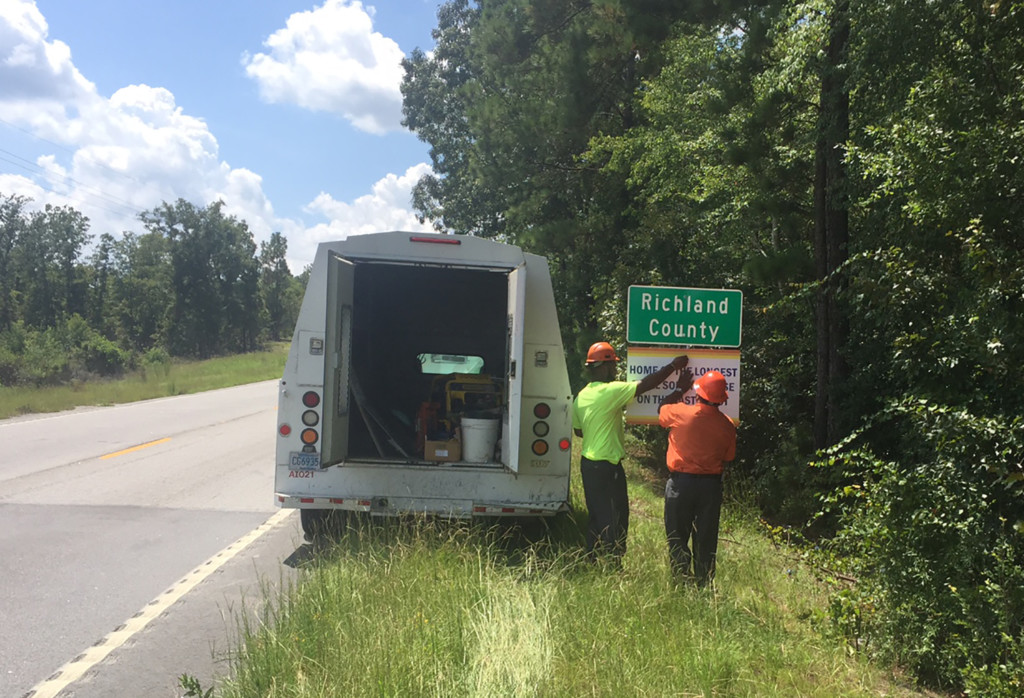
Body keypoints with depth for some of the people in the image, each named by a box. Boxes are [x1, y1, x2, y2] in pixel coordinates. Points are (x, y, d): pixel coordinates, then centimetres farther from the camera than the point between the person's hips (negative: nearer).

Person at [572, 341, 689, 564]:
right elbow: (646, 384, -18)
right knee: (616, 518, 2)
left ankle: (590, 561, 25)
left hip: (588, 462, 9)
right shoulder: (611, 391, -17)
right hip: (607, 465, -9)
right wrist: (673, 365, -9)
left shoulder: (581, 397, 7)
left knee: (596, 516, 18)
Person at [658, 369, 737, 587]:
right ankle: (704, 584, 19)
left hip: (681, 481, -2)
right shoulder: (727, 425, -7)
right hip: (711, 485, 2)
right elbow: (727, 457, 4)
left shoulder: (680, 412, -14)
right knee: (706, 539, 12)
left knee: (678, 537, 10)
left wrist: (680, 390, 21)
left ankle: (682, 579, 11)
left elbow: (661, 409, 9)